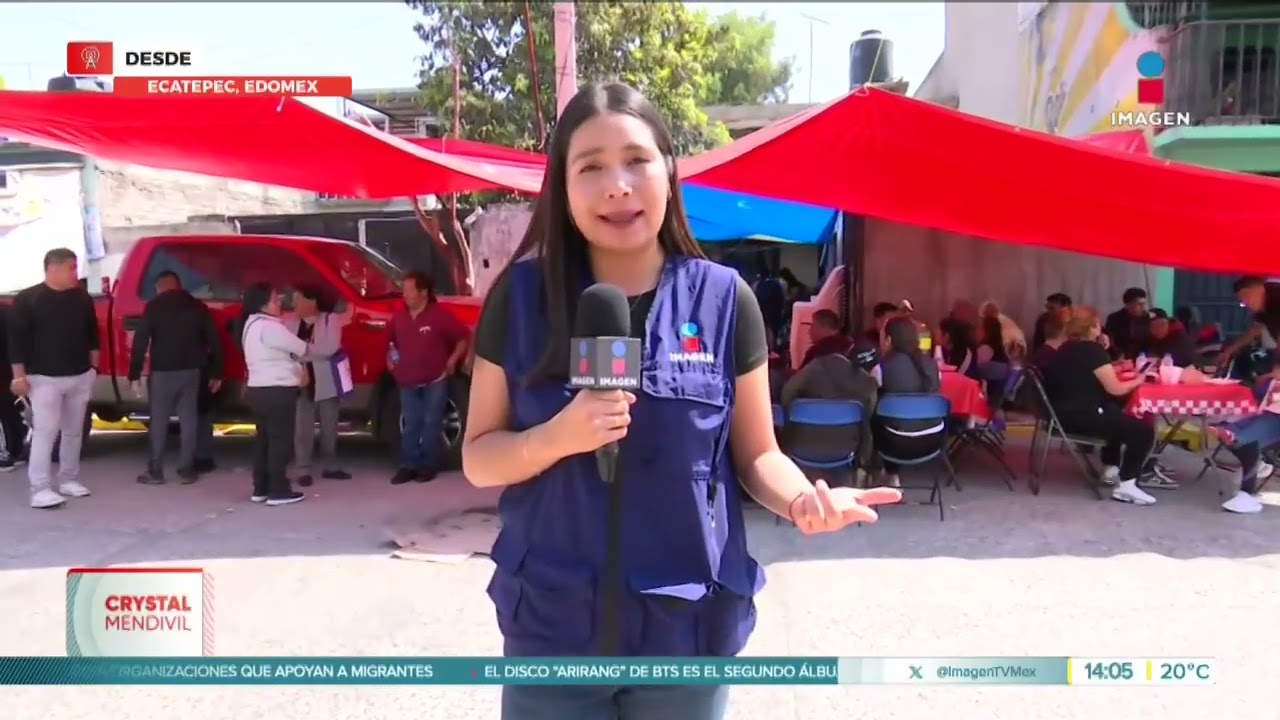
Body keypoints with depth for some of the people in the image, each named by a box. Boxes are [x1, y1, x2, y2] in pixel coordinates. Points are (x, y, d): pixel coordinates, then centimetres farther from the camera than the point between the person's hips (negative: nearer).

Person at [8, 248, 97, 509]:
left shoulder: (82, 298, 6)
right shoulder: (27, 300, -8)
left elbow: (91, 333, 16)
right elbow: (16, 338, -8)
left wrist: (93, 365, 14)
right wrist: (19, 375, -12)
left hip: (81, 376, 5)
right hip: (45, 378, -5)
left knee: (73, 432, 12)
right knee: (45, 432, -9)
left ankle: (69, 480, 22)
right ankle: (41, 489, -8)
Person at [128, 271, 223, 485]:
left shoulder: (154, 307, -2)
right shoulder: (198, 307, 8)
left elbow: (140, 341, -8)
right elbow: (214, 340, 7)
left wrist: (134, 374, -5)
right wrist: (216, 373, 11)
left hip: (162, 371, -3)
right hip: (191, 371, 3)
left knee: (159, 421, 4)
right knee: (188, 419, 6)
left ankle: (155, 472, 6)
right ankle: (187, 470, 7)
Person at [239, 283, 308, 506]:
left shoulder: (250, 325, 15)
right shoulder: (268, 326, -18)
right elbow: (300, 349, -11)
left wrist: (298, 369, 7)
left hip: (258, 389, 10)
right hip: (277, 391, -10)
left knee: (264, 438, 14)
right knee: (281, 439, -4)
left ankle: (261, 488, 19)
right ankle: (278, 490, -1)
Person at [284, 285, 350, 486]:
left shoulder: (331, 319, -4)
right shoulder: (290, 323, 4)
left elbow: (330, 348, -16)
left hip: (326, 383, 0)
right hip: (302, 383, 1)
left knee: (329, 428, 10)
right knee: (303, 429, -1)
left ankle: (330, 467, 23)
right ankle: (303, 470, 6)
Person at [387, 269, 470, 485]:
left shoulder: (440, 314, -13)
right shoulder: (399, 316, 4)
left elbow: (463, 338, -7)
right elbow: (392, 341, 23)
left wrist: (452, 362, -9)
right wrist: (390, 358, 9)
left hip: (435, 381, -5)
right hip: (407, 382, 5)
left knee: (430, 424, 2)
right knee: (410, 425, 7)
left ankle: (428, 466, 10)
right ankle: (409, 465, 12)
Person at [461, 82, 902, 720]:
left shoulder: (723, 300, -6)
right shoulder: (522, 297, -6)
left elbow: (755, 454, 1)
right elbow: (479, 457, -1)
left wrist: (803, 498, -20)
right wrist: (558, 437, -21)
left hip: (686, 629, 0)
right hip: (551, 629, 0)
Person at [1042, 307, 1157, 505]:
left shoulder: (1068, 348, 14)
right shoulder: (1092, 349, -13)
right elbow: (1115, 389, -12)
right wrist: (1137, 381, 4)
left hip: (1064, 413, 10)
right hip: (1079, 416, -10)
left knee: (1117, 416, 35)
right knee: (1144, 431, -9)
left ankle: (1110, 469, 37)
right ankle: (1125, 485, -8)